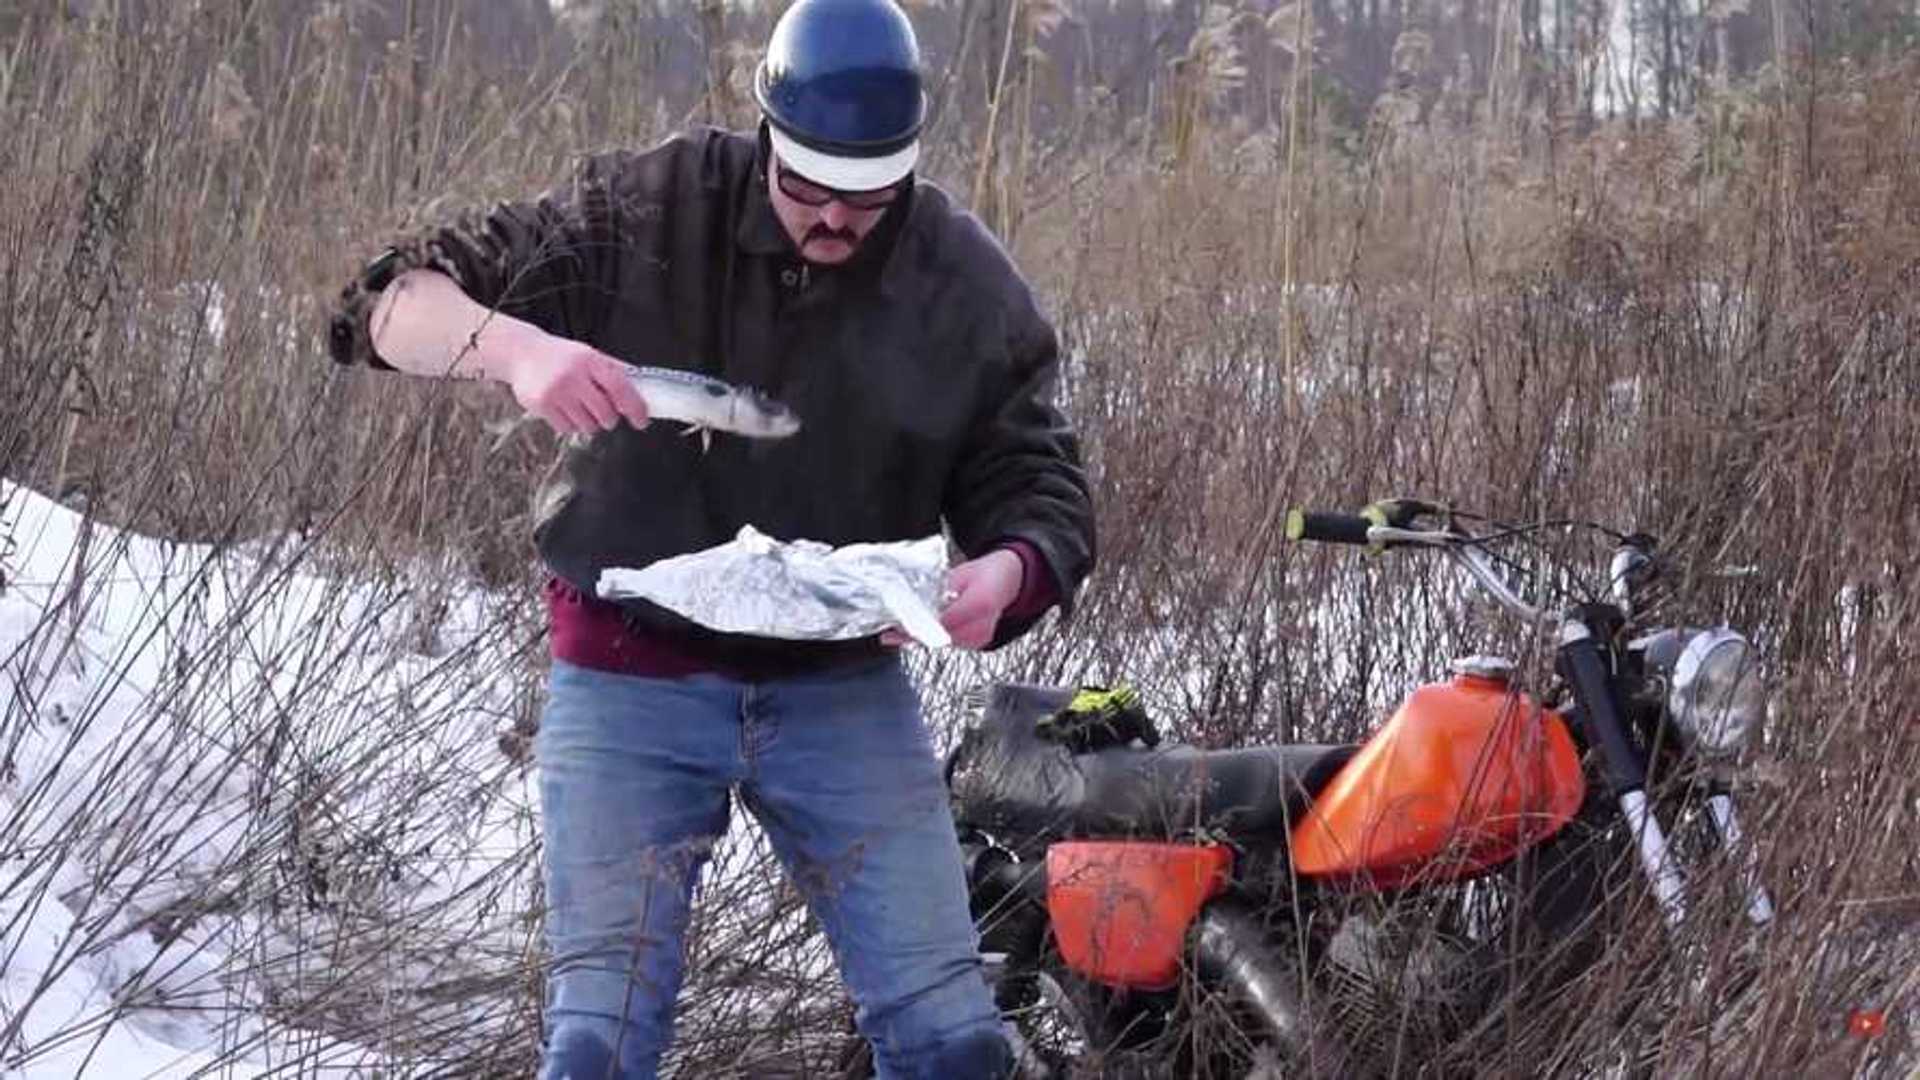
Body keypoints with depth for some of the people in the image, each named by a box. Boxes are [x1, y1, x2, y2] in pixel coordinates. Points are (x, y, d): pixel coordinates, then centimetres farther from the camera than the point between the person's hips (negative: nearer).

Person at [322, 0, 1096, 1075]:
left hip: (846, 687, 2)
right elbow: (394, 304, -9)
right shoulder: (645, 212, -10)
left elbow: (1045, 499, 1)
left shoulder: (971, 288, -4)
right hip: (633, 676, -2)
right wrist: (511, 344, -32)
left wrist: (1004, 574, -23)